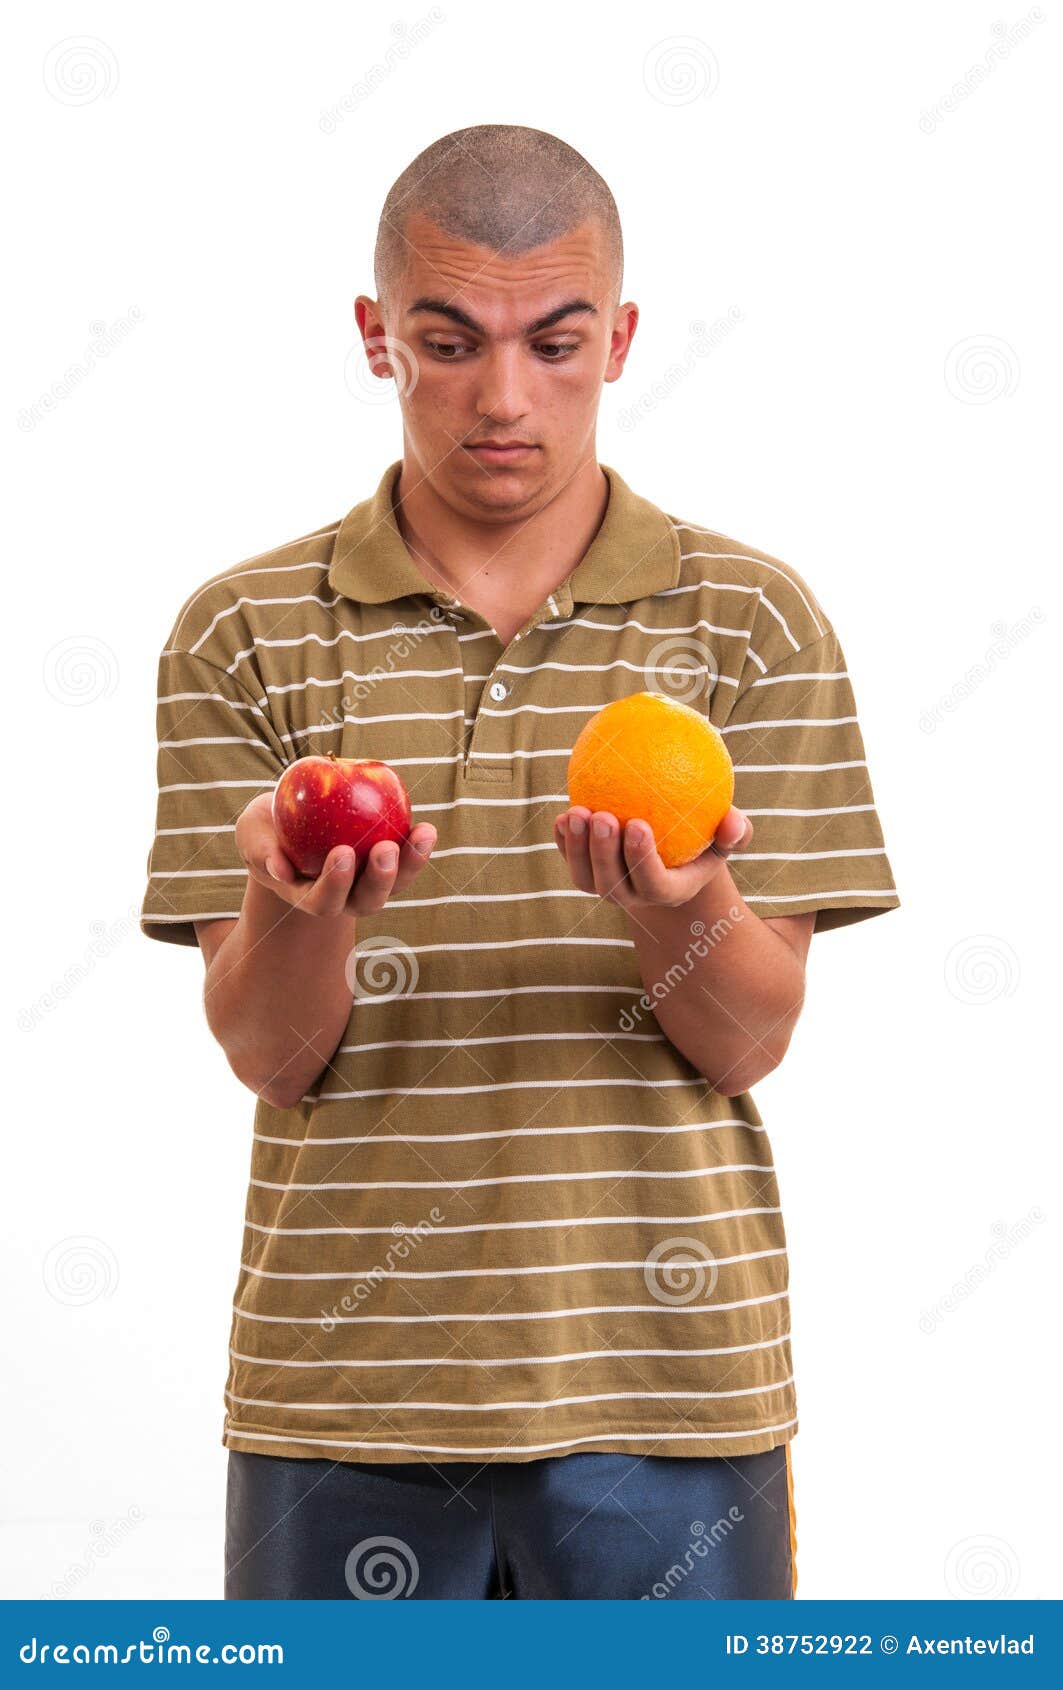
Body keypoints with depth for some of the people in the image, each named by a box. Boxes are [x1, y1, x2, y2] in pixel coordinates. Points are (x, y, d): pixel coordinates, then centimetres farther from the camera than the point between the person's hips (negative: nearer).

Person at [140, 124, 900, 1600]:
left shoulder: (750, 622, 2)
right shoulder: (247, 633, 3)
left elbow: (751, 1037, -3)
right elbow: (267, 1051, -3)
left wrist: (677, 905, -24)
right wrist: (306, 904, -25)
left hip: (660, 1380, 0)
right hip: (343, 1391, 0)